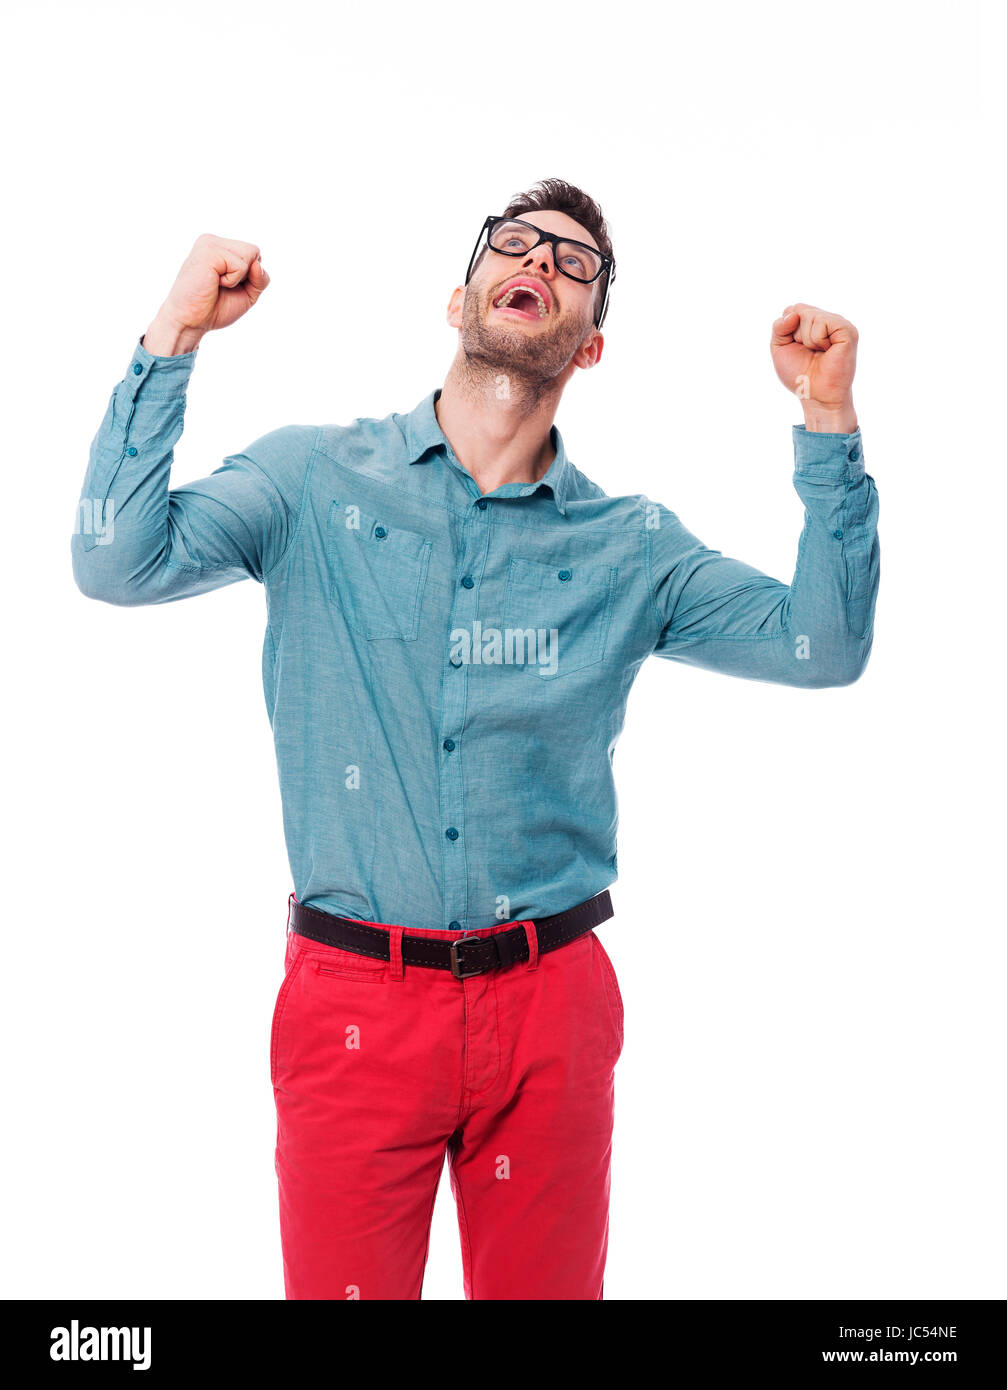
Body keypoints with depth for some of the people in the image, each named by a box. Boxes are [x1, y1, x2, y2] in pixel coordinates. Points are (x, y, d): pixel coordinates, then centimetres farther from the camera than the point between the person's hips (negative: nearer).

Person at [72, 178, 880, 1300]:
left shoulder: (629, 547, 4)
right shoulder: (314, 480, 1)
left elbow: (826, 646, 0)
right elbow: (121, 563, -11)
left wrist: (828, 420, -6)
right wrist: (175, 336, -14)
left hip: (550, 1003, 2)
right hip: (352, 998, -1)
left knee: (545, 1288, 16)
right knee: (340, 1286, 12)